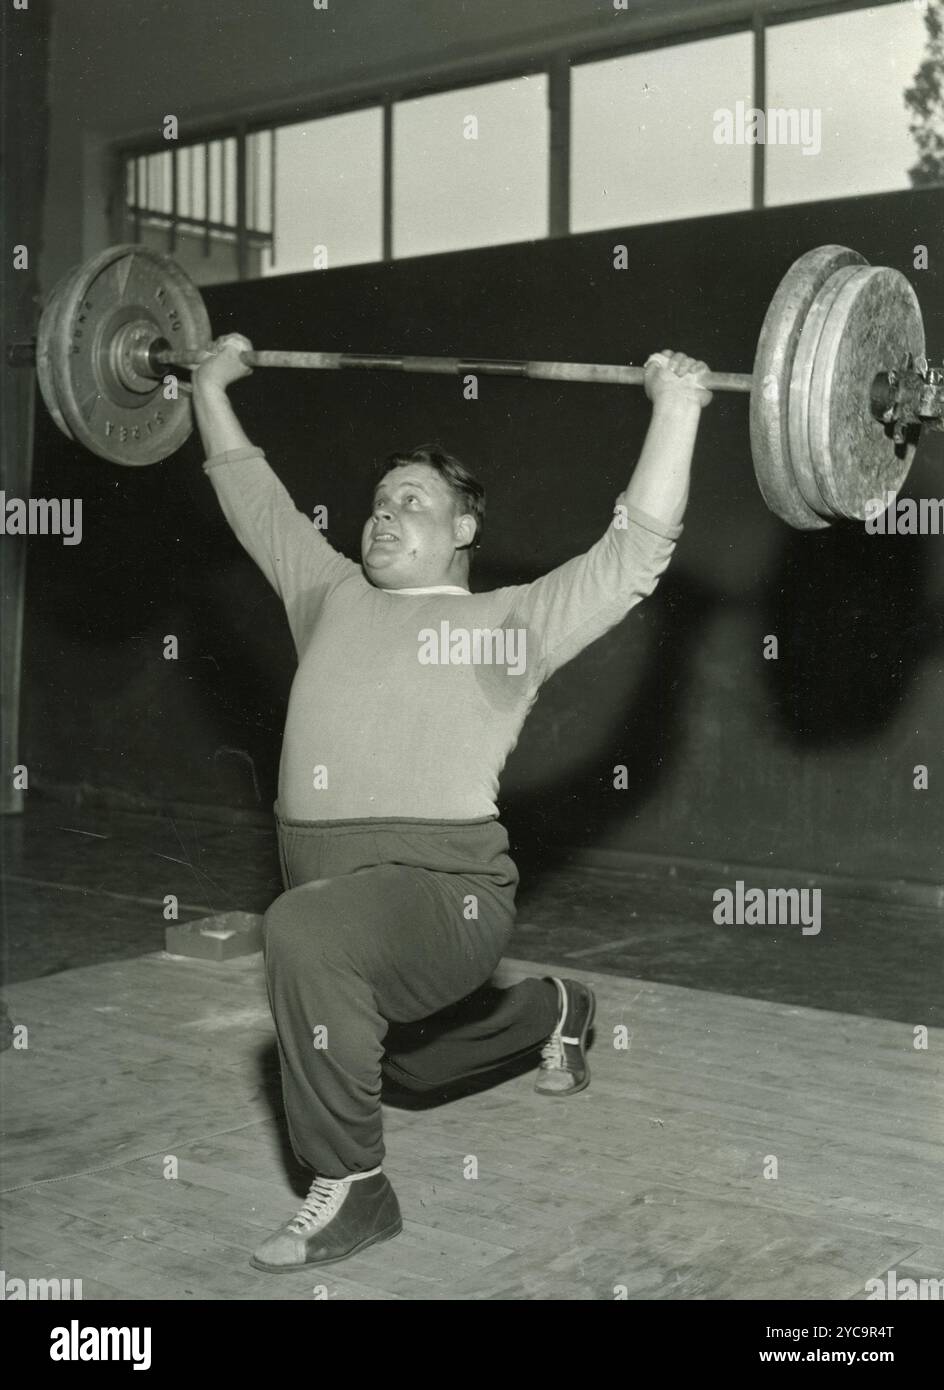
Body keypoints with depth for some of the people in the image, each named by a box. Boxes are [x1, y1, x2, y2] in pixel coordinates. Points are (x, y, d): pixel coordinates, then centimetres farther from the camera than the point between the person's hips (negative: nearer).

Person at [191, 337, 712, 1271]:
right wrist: (211, 387, 29)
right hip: (330, 886, 8)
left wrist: (676, 409, -10)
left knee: (304, 932, -39)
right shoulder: (331, 599, 17)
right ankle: (554, 1014, 61)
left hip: (441, 885, -8)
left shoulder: (508, 621, 1)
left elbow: (634, 551, -8)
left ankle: (350, 1188, -21)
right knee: (413, 1060, 30)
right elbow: (254, 502, 26)